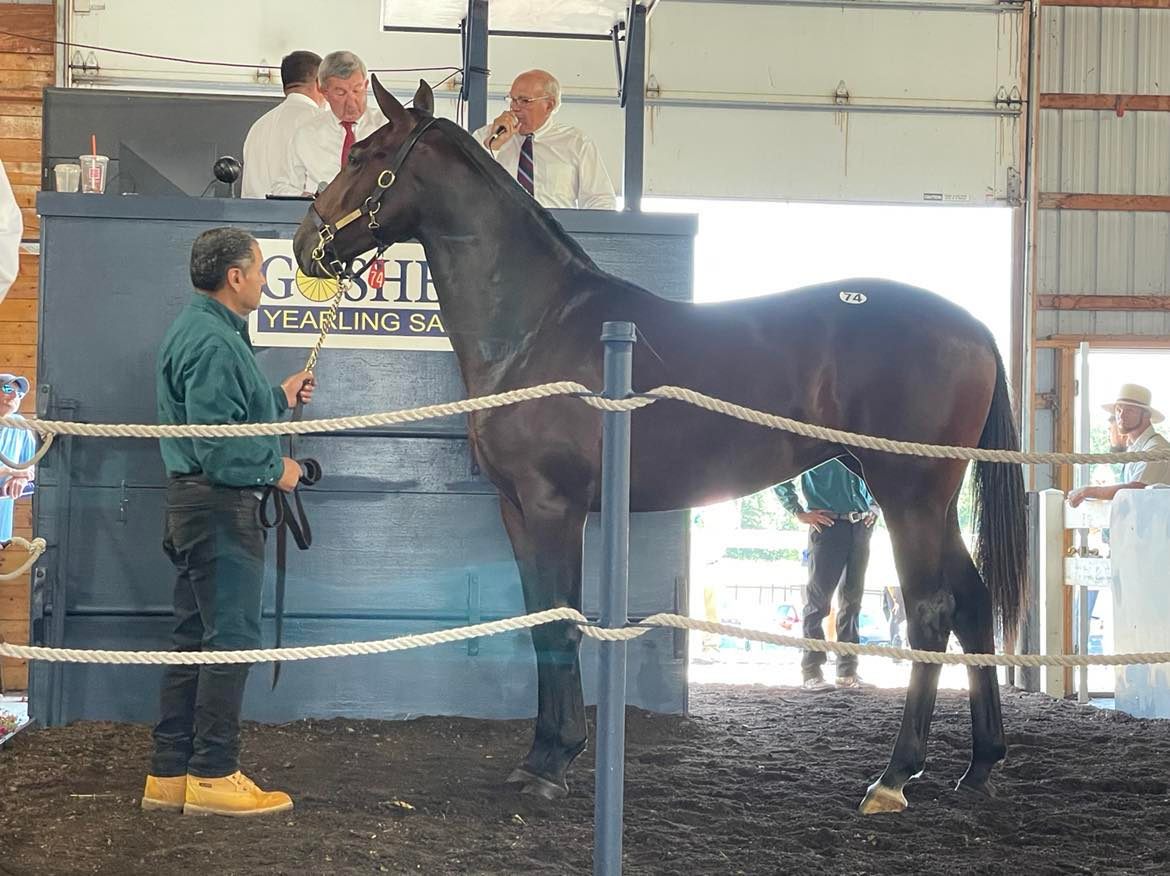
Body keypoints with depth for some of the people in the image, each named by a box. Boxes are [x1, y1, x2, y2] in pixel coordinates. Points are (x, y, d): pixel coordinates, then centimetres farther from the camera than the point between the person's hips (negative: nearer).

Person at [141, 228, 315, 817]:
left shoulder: (202, 330, 16)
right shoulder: (214, 342, -19)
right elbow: (218, 444, -25)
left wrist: (280, 398, 24)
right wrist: (276, 470, -12)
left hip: (197, 504, 11)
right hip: (222, 507, -11)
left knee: (194, 638, 13)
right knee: (231, 636, -5)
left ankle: (170, 774, 17)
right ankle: (213, 776, 0)